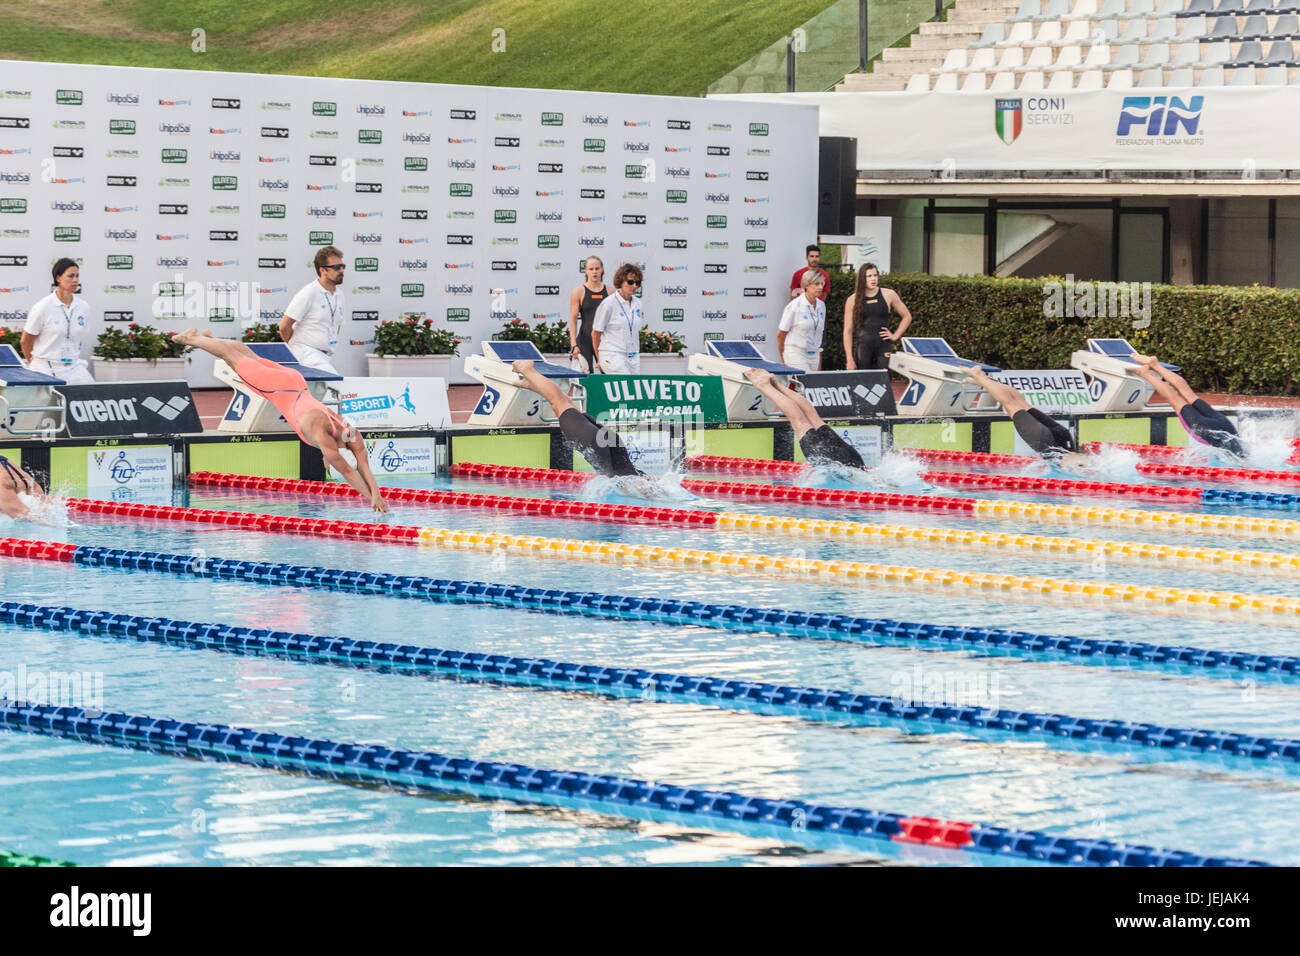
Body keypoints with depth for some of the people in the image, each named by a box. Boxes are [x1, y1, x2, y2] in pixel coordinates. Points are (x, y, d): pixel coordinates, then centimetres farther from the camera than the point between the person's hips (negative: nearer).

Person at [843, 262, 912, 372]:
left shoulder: (888, 295, 5)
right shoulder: (853, 300, 3)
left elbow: (907, 316, 17)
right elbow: (848, 331, 4)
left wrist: (895, 336, 6)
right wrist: (850, 360, -2)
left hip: (884, 346, 0)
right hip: (862, 345, 0)